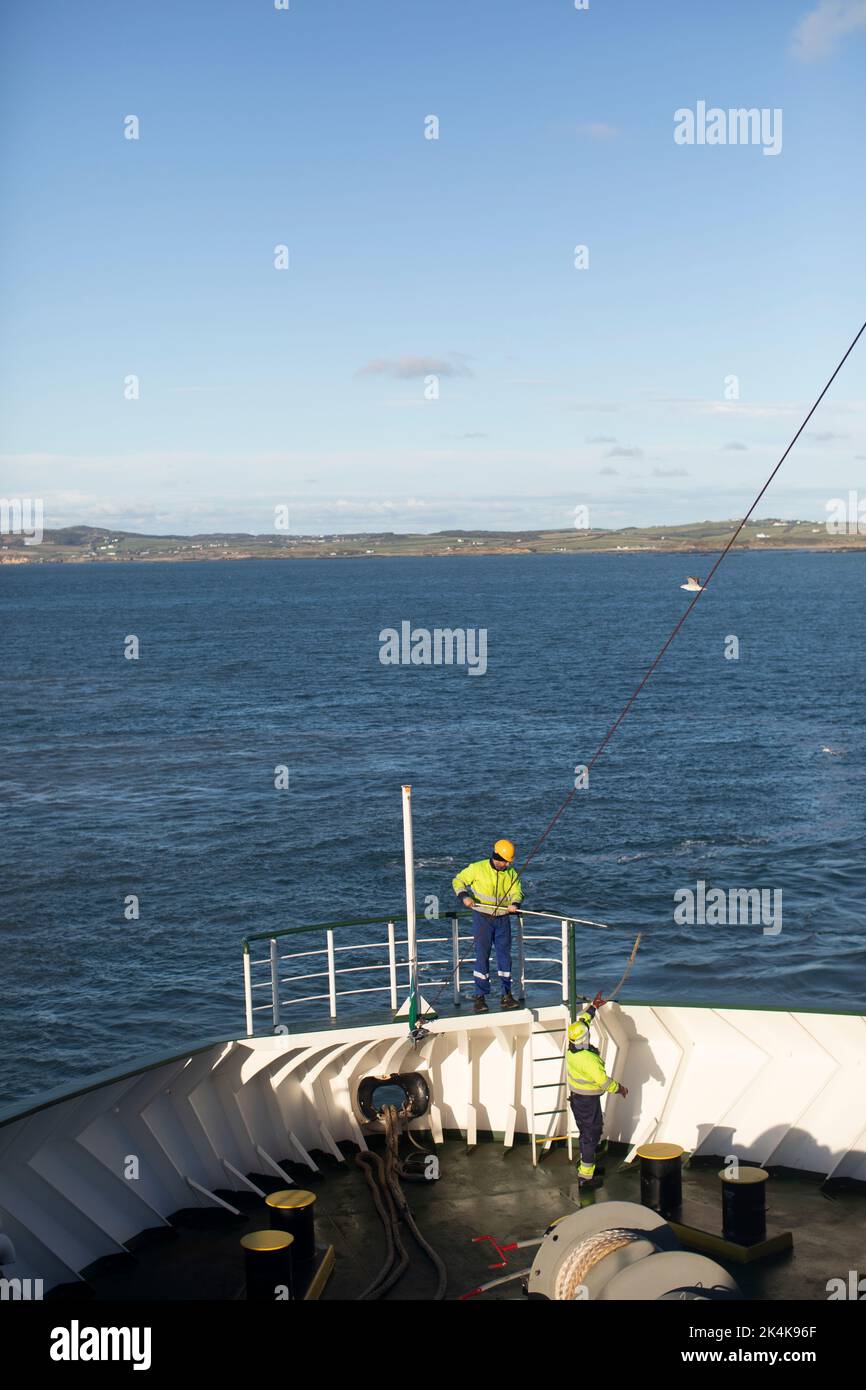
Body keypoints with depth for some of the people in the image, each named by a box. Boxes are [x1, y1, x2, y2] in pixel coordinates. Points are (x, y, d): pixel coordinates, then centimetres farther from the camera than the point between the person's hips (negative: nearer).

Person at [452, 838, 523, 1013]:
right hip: (482, 918, -3)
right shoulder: (477, 868, -8)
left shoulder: (512, 873, 4)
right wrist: (464, 896, -17)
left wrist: (514, 903, -23)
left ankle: (506, 995, 15)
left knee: (505, 955, 5)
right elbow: (458, 881, 0)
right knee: (482, 956, -3)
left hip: (503, 918, 4)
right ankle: (480, 997, 3)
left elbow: (517, 891, 0)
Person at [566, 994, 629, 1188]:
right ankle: (585, 1176, 5)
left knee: (586, 1132, 23)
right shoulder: (588, 1059, -31)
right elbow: (603, 1081, -26)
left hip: (576, 1097, 9)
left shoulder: (572, 1048, -6)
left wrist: (594, 1006, 18)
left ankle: (585, 1164, 36)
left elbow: (581, 1020, 11)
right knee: (591, 1135, 1)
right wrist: (620, 1089, -9)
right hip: (588, 1101, -9)